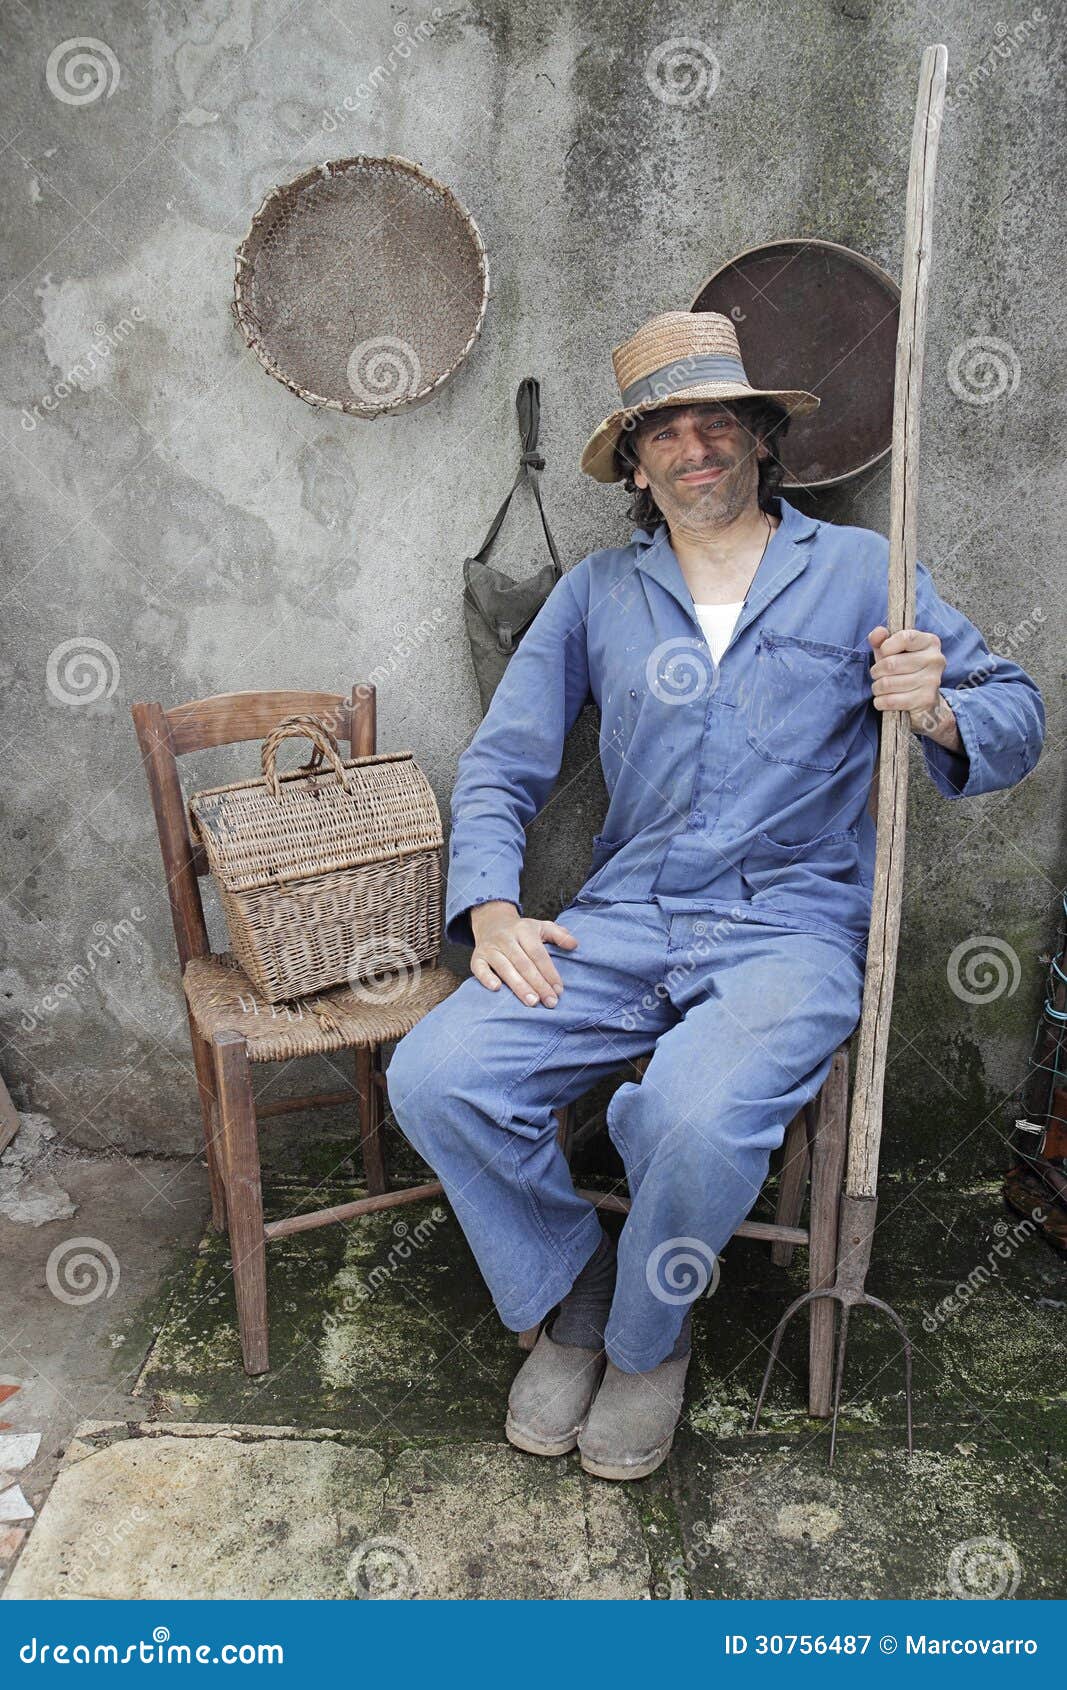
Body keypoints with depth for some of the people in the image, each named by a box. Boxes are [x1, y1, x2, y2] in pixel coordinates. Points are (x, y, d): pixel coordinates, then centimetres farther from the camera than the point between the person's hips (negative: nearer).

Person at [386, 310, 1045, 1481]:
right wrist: (490, 908, -5)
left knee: (697, 1122, -32)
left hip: (788, 928, -2)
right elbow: (501, 766, 12)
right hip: (621, 923, 3)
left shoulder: (859, 570, 10)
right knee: (432, 1078, -19)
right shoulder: (597, 592, 15)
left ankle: (647, 1339, 4)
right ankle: (571, 1299, 9)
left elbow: (1016, 717, 8)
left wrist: (937, 712, -17)